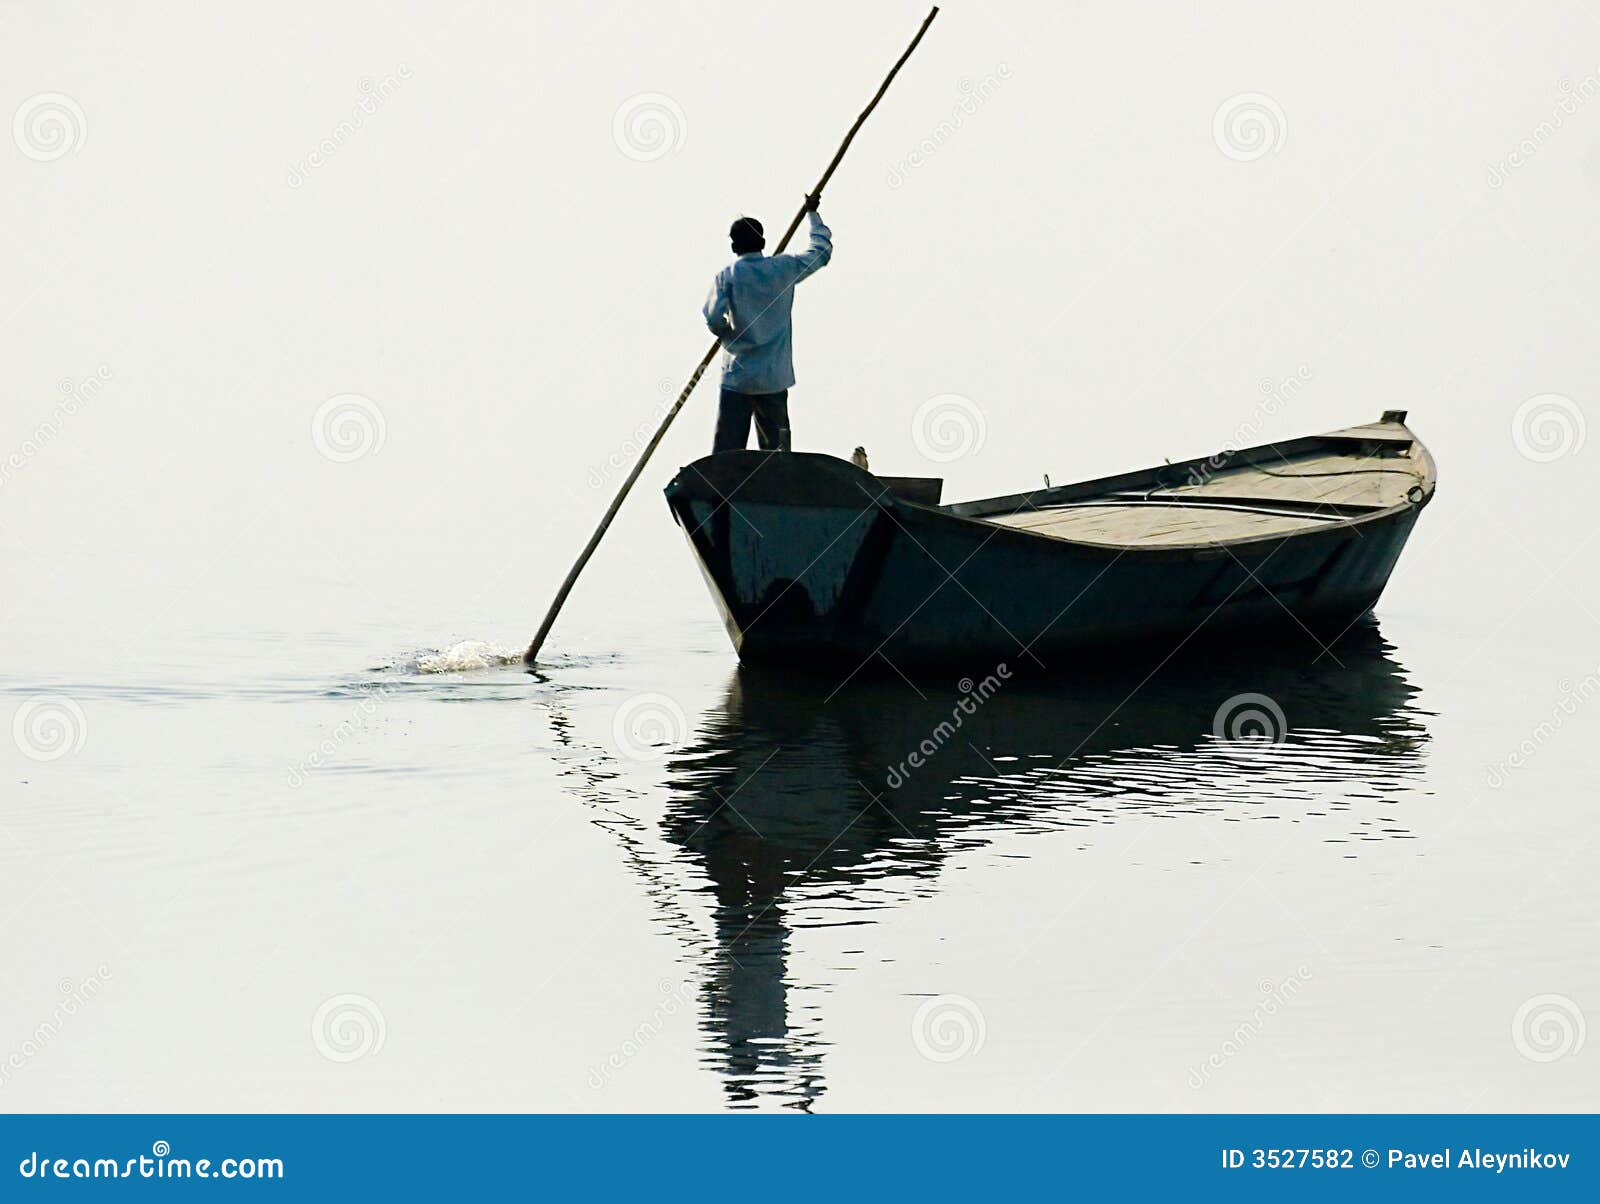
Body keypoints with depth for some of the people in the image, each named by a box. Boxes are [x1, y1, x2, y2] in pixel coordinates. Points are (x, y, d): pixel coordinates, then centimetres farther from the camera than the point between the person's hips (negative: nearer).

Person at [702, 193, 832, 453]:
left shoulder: (726, 277, -5)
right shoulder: (783, 269, 1)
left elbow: (713, 319, -17)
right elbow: (822, 250, 16)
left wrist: (731, 336, 6)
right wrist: (812, 213, 29)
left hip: (737, 378, -2)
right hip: (775, 379, 2)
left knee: (725, 454, -2)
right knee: (776, 453, 9)